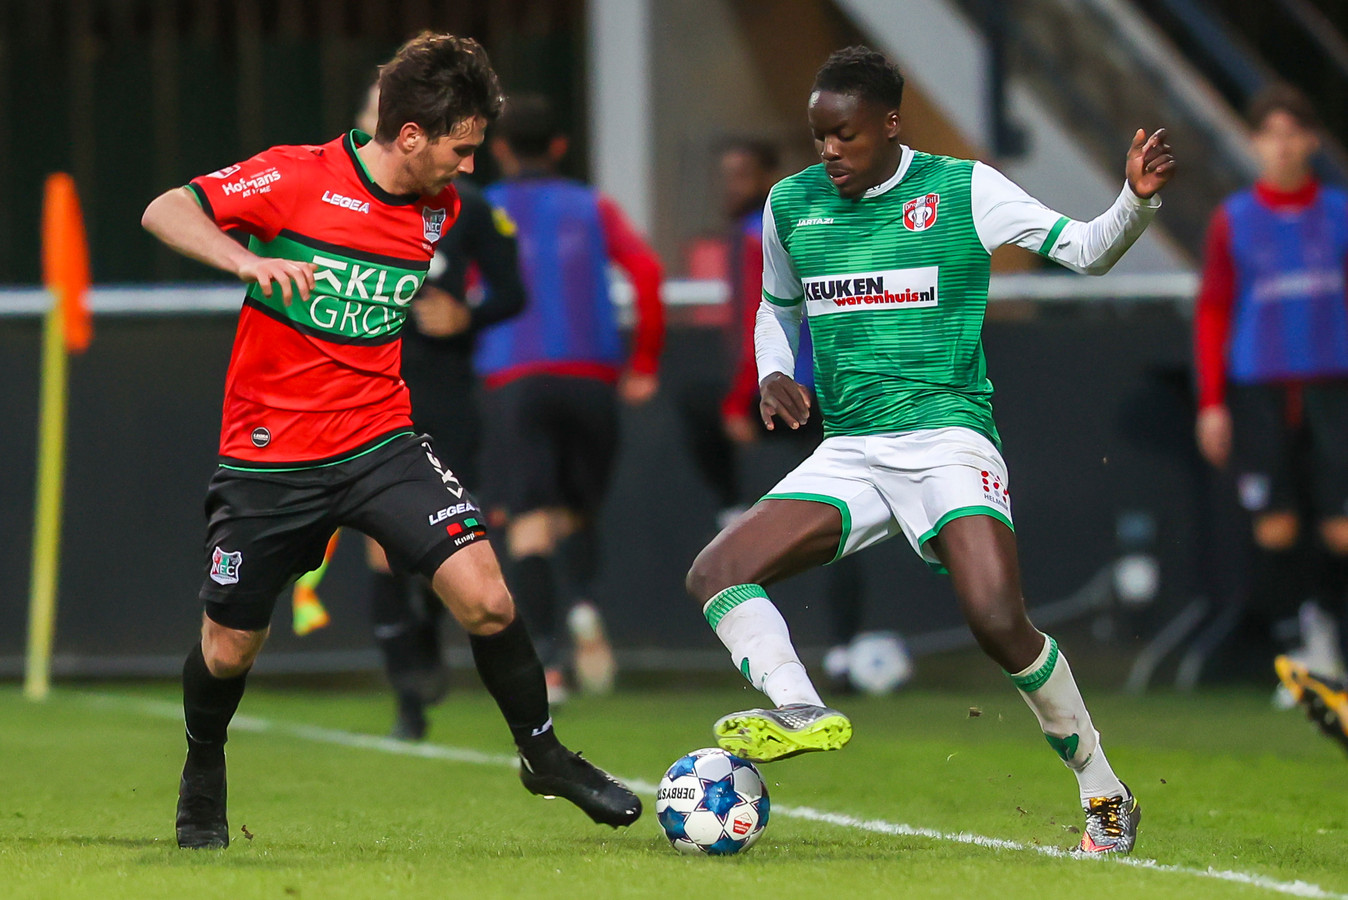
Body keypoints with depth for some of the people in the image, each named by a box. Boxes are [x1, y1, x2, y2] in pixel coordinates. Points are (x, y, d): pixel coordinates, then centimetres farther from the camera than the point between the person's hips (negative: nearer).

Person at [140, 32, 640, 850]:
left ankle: (544, 754, 5)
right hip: (269, 452, -3)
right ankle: (203, 778, 37)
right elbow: (164, 212, -18)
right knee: (229, 649, 7)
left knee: (485, 598, -15)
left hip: (380, 439, 3)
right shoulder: (297, 178, -14)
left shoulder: (439, 209, 2)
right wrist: (247, 260, -34)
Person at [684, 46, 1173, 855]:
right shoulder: (792, 204, 11)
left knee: (999, 620, -23)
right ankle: (800, 713, -31)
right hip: (847, 451, 5)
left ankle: (1103, 791, -6)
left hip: (947, 435, -5)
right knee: (714, 573, -15)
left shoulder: (962, 190, -1)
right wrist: (774, 375, 8)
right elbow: (778, 307, 28)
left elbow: (1087, 251, 1)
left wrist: (1139, 199, -18)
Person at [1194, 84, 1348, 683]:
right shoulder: (1233, 219, 5)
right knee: (1276, 527, -7)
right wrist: (1212, 402, 1)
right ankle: (1291, 652, 0)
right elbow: (1212, 311, 7)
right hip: (1258, 388, -1)